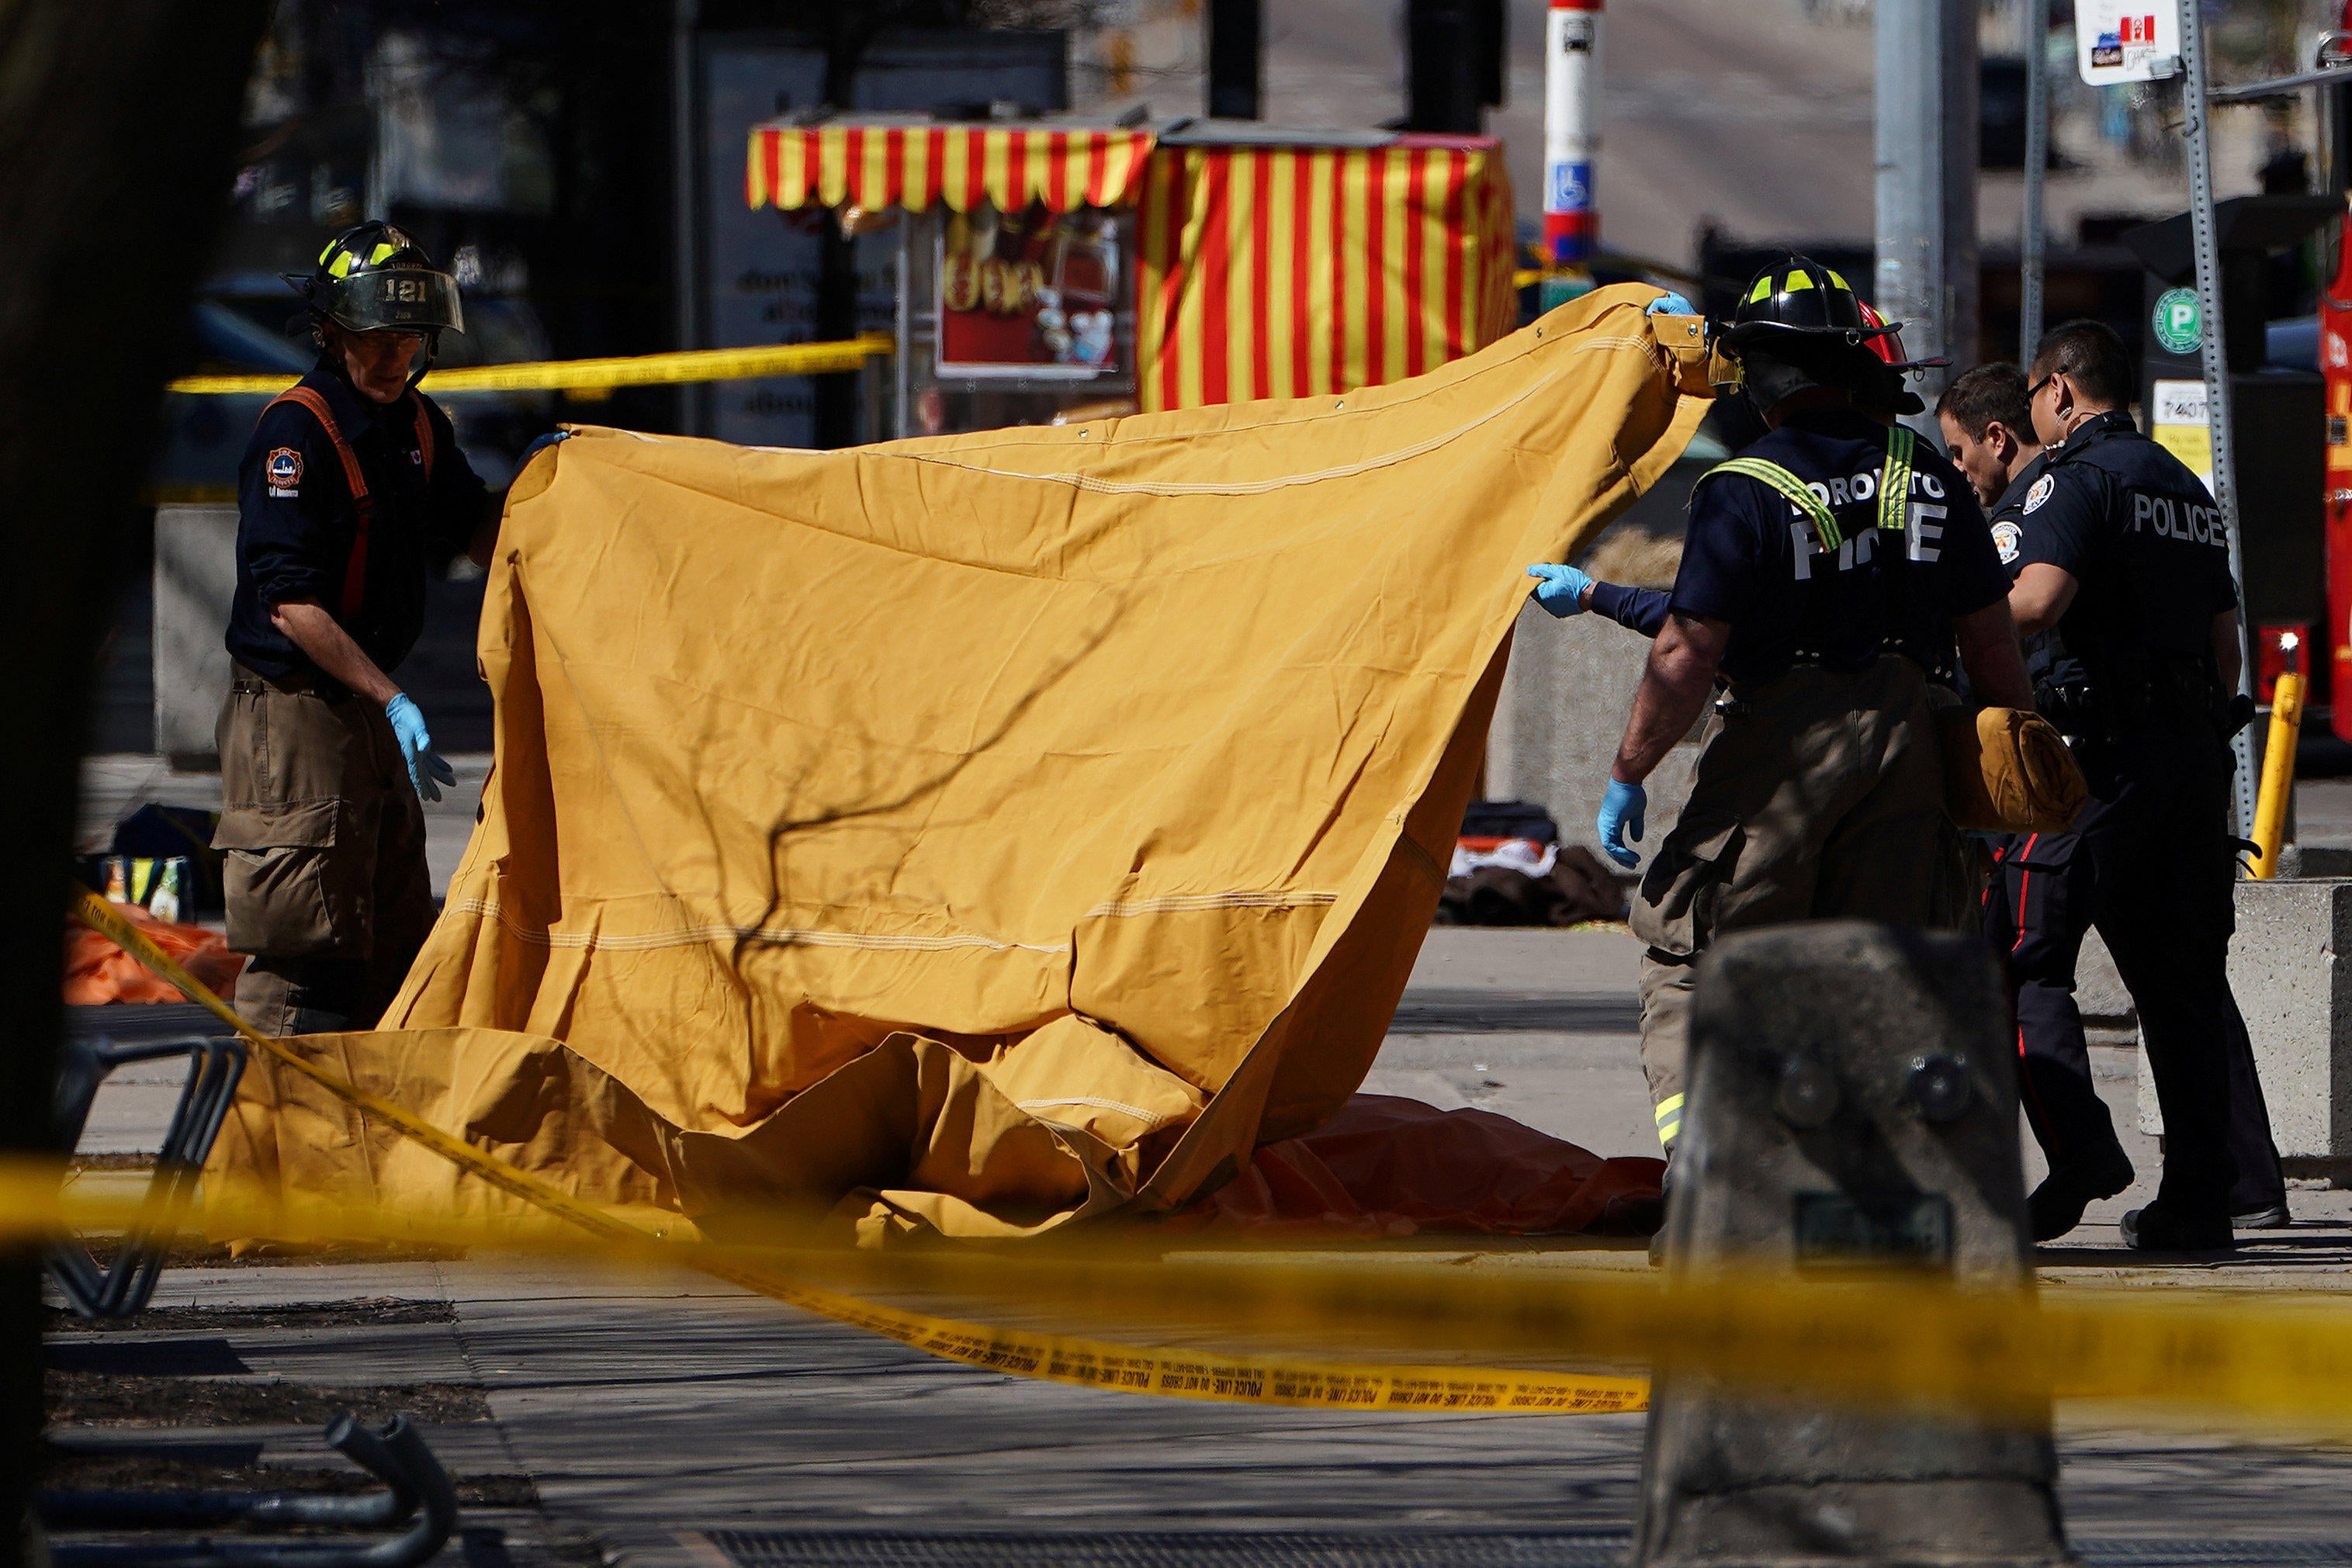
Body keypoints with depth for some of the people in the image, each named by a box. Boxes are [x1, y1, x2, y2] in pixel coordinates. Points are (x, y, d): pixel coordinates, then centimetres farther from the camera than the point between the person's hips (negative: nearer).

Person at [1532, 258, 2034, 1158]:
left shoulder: (1746, 495, -12)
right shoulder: (1930, 484, 5)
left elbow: (1686, 656, -15)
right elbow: (1990, 639, 10)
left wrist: (1628, 773, -6)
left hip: (1777, 749, -5)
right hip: (1902, 742, 5)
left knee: (1688, 960, 6)